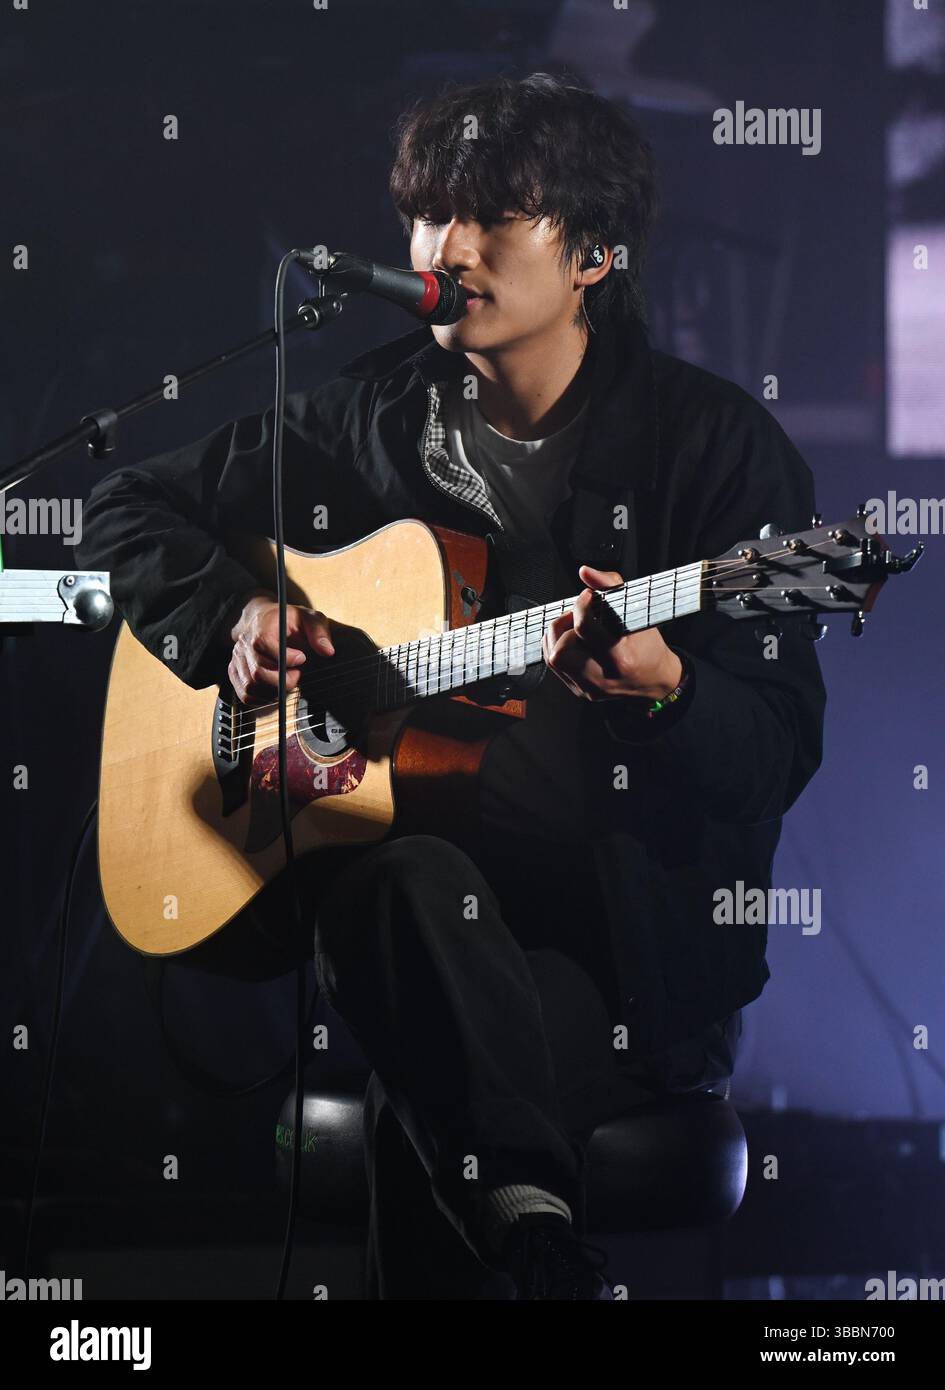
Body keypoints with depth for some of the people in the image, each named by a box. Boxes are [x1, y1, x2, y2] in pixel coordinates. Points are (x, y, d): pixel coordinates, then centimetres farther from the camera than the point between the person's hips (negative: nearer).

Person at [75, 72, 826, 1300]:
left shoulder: (714, 444, -1)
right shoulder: (366, 419, 10)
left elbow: (780, 755, -6)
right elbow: (130, 510, 21)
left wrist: (662, 687, -29)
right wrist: (232, 616, 0)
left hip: (638, 961, -3)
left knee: (421, 1126, -35)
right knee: (403, 881, -37)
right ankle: (533, 1227, -36)